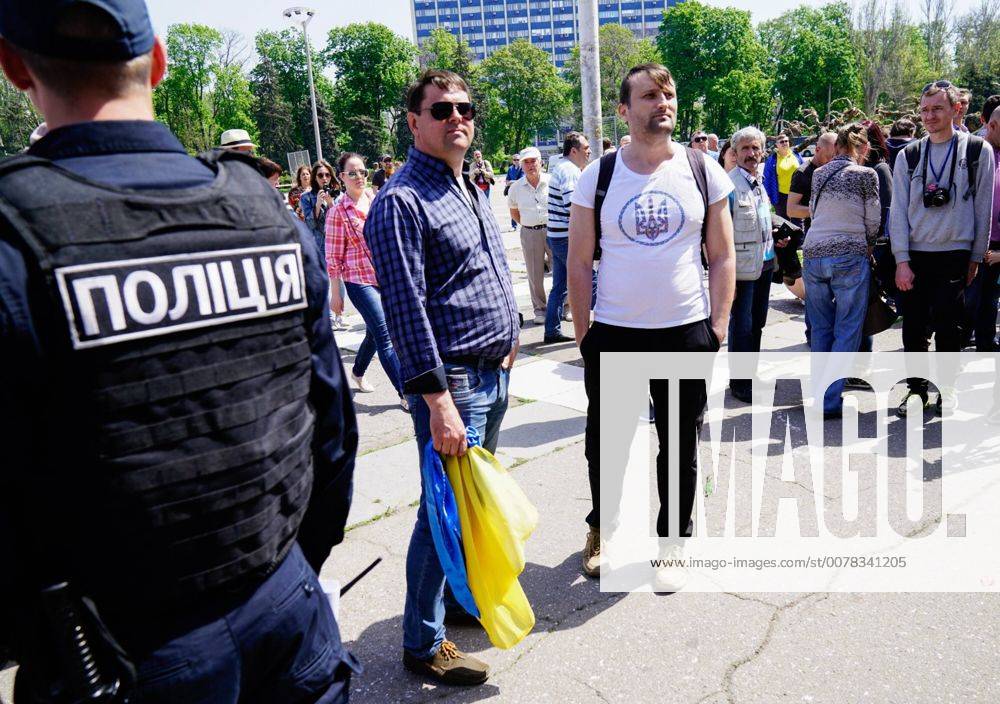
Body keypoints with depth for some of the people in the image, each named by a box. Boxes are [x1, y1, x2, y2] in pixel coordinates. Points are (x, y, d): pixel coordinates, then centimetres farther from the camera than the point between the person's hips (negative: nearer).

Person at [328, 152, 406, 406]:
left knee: (375, 332, 18)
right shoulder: (338, 210, -9)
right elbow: (333, 257, -7)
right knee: (386, 335, -9)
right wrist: (335, 294, -7)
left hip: (386, 276, 6)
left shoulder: (376, 198, 5)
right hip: (359, 280, -6)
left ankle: (358, 372, 44)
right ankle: (406, 395, -3)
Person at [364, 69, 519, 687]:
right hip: (451, 381, -8)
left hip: (495, 376, 9)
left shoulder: (473, 190, 15)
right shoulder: (402, 200, -13)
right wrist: (437, 399, -23)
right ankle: (424, 643, 18)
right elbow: (406, 308, -20)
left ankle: (464, 597, 39)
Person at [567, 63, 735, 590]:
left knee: (680, 447, 11)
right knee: (605, 443, 11)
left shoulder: (704, 171, 3)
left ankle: (672, 542, 31)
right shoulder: (597, 177, 1)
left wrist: (719, 325, -3)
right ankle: (602, 528, 37)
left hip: (687, 331, 1)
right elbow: (579, 262, 2)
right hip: (613, 333, 0)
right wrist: (583, 333, -2)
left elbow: (722, 256, 5)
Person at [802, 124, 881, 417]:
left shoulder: (818, 174, 10)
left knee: (820, 328, 14)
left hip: (813, 255, 5)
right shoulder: (866, 175, -3)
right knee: (847, 332, 2)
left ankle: (819, 392, 21)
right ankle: (829, 401, 0)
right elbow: (873, 223, 1)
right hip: (849, 258, -4)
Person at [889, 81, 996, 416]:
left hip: (954, 256, -1)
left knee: (948, 327, 1)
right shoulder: (908, 155, 5)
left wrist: (976, 257, 4)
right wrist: (901, 261, -5)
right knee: (913, 328, 4)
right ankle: (916, 388, 19)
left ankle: (946, 386, 20)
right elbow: (898, 210, 2)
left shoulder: (978, 150, 2)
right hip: (914, 256, 2)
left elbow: (983, 209, 4)